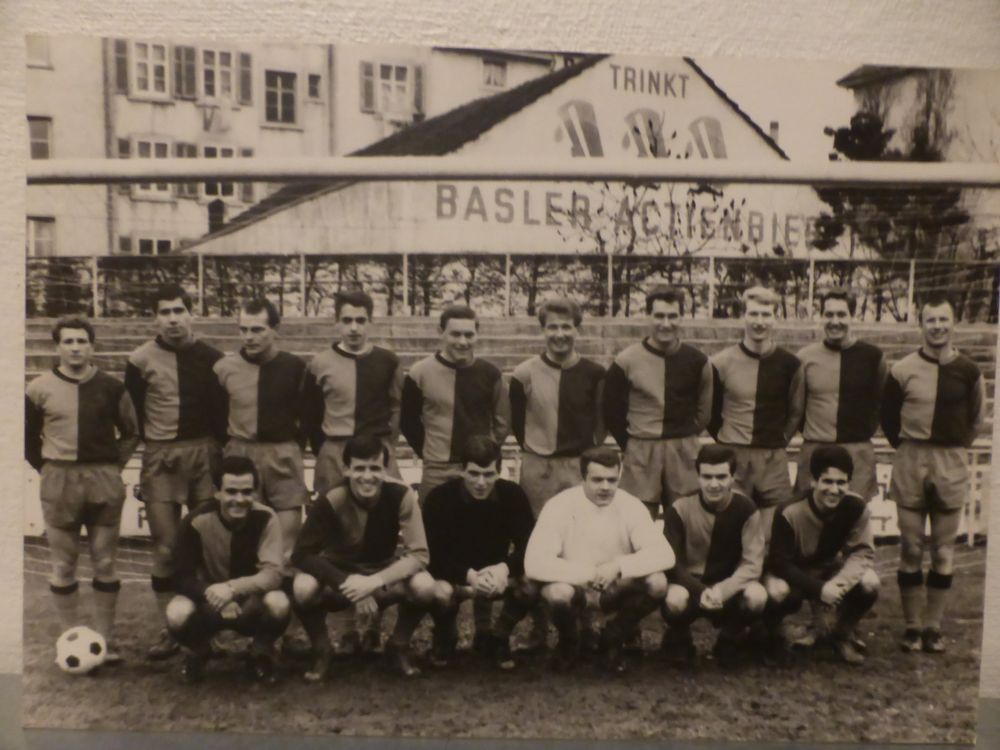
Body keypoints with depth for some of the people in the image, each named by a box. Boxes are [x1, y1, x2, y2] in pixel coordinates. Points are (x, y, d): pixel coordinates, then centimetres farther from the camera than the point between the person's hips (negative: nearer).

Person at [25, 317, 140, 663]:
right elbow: (28, 436, 11)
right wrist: (46, 469, 4)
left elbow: (131, 432, 13)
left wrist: (115, 465, 5)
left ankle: (106, 641, 16)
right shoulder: (40, 388, 1)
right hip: (59, 482, 0)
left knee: (104, 563, 6)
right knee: (63, 565, 5)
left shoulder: (111, 387, 3)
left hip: (104, 481, 0)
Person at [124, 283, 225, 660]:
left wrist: (213, 444, 3)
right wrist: (155, 444, 5)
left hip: (205, 454, 1)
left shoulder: (212, 358, 2)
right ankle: (170, 630, 11)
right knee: (165, 548, 2)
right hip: (161, 459, -1)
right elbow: (131, 411, 6)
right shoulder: (141, 360, 1)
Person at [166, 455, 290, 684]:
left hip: (251, 603, 0)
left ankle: (262, 653, 2)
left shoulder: (266, 519, -20)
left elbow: (273, 574, -27)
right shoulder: (197, 521, -20)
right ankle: (197, 653, 6)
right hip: (209, 601, 0)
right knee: (178, 613, -32)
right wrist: (217, 597, -37)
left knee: (279, 603, -33)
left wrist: (232, 588, -44)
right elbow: (183, 578, -18)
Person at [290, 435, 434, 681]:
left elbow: (419, 554, -24)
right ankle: (322, 651, -2)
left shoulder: (401, 496, -24)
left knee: (424, 586, -30)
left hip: (385, 573, 1)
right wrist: (347, 583, -35)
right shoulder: (331, 501, -26)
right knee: (303, 588, -32)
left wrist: (375, 581, -37)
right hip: (340, 573, 0)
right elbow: (302, 554, -24)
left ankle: (400, 649, 0)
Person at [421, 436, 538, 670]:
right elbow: (433, 555, -21)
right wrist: (468, 576, -37)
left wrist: (504, 568, -35)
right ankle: (445, 639, 3)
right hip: (453, 574, -2)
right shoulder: (439, 497, -21)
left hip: (496, 572, 2)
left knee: (531, 587, -27)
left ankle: (496, 638, 4)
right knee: (440, 593, -35)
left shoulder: (513, 494, -14)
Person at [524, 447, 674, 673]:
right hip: (574, 589, -2)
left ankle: (613, 639, 4)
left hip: (617, 590, 2)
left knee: (657, 583, -25)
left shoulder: (631, 506, -14)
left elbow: (664, 555, -21)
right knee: (555, 592, -35)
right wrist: (589, 573, -30)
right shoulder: (559, 506, -21)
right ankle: (568, 643, 2)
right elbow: (534, 564, -28)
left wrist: (619, 566, -34)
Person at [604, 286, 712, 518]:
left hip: (684, 454, 2)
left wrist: (683, 440, 7)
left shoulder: (697, 361, 3)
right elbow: (612, 411, 4)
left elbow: (705, 410, 13)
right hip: (640, 455, -2)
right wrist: (631, 445, 4)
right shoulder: (627, 360, -4)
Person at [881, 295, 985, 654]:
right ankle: (912, 626, 14)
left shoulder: (968, 371, 1)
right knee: (911, 548, 4)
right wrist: (906, 446, 5)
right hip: (911, 463, -1)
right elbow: (887, 415, 7)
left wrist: (954, 449, 9)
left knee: (943, 550, 7)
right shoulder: (903, 370, -4)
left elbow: (975, 420, 13)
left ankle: (933, 626, 17)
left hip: (952, 465, 1)